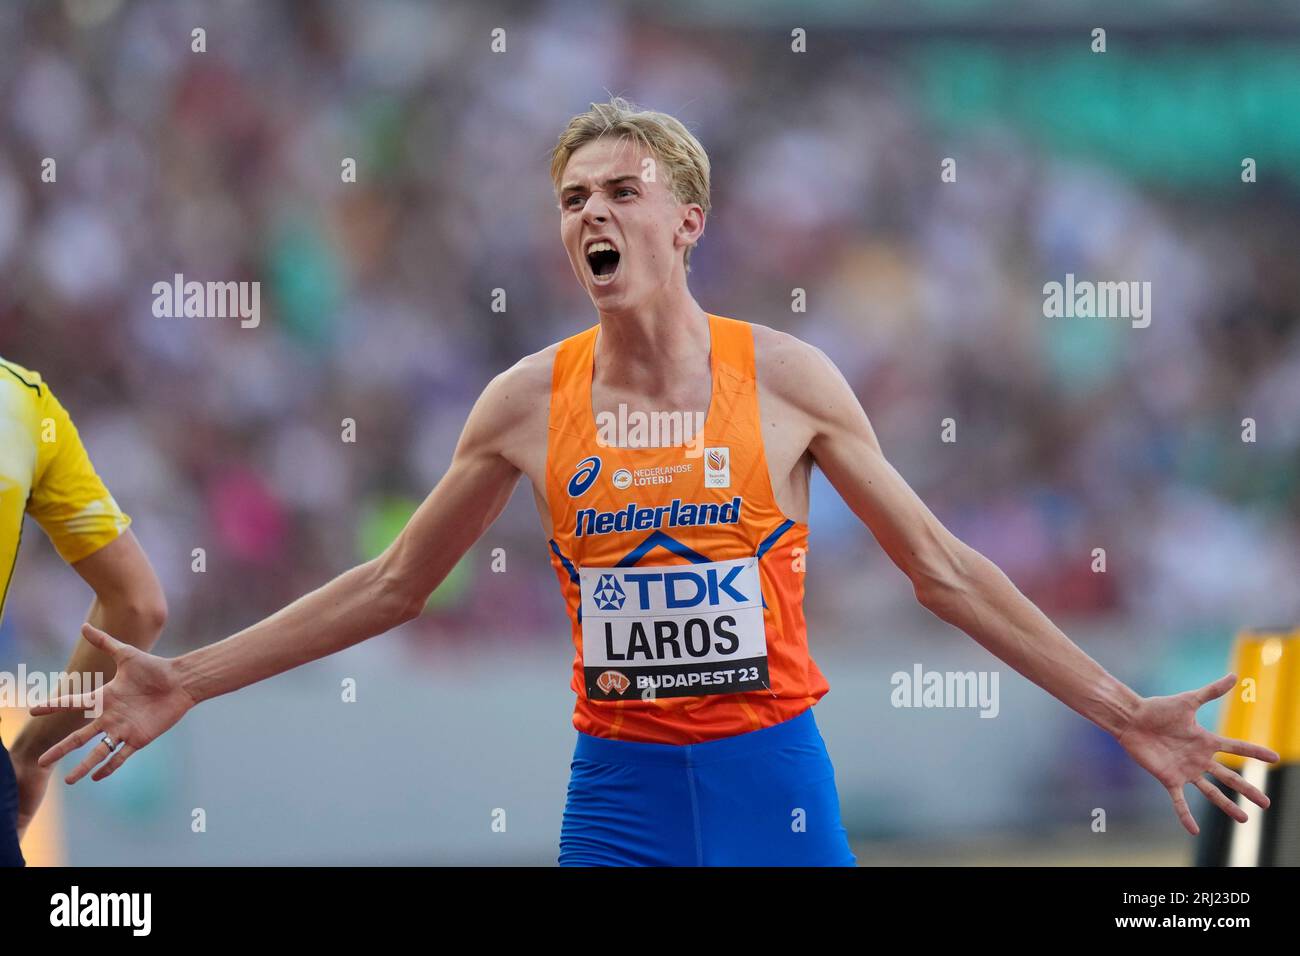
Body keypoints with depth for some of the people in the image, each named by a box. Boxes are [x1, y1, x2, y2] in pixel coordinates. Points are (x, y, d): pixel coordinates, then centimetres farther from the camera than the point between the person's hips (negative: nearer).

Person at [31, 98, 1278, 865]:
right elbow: (392, 585, 10)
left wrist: (1122, 712, -1)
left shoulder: (786, 380, -3)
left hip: (771, 777, -1)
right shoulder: (526, 402, 1)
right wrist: (190, 682, 6)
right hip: (617, 790, 1)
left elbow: (940, 569, 4)